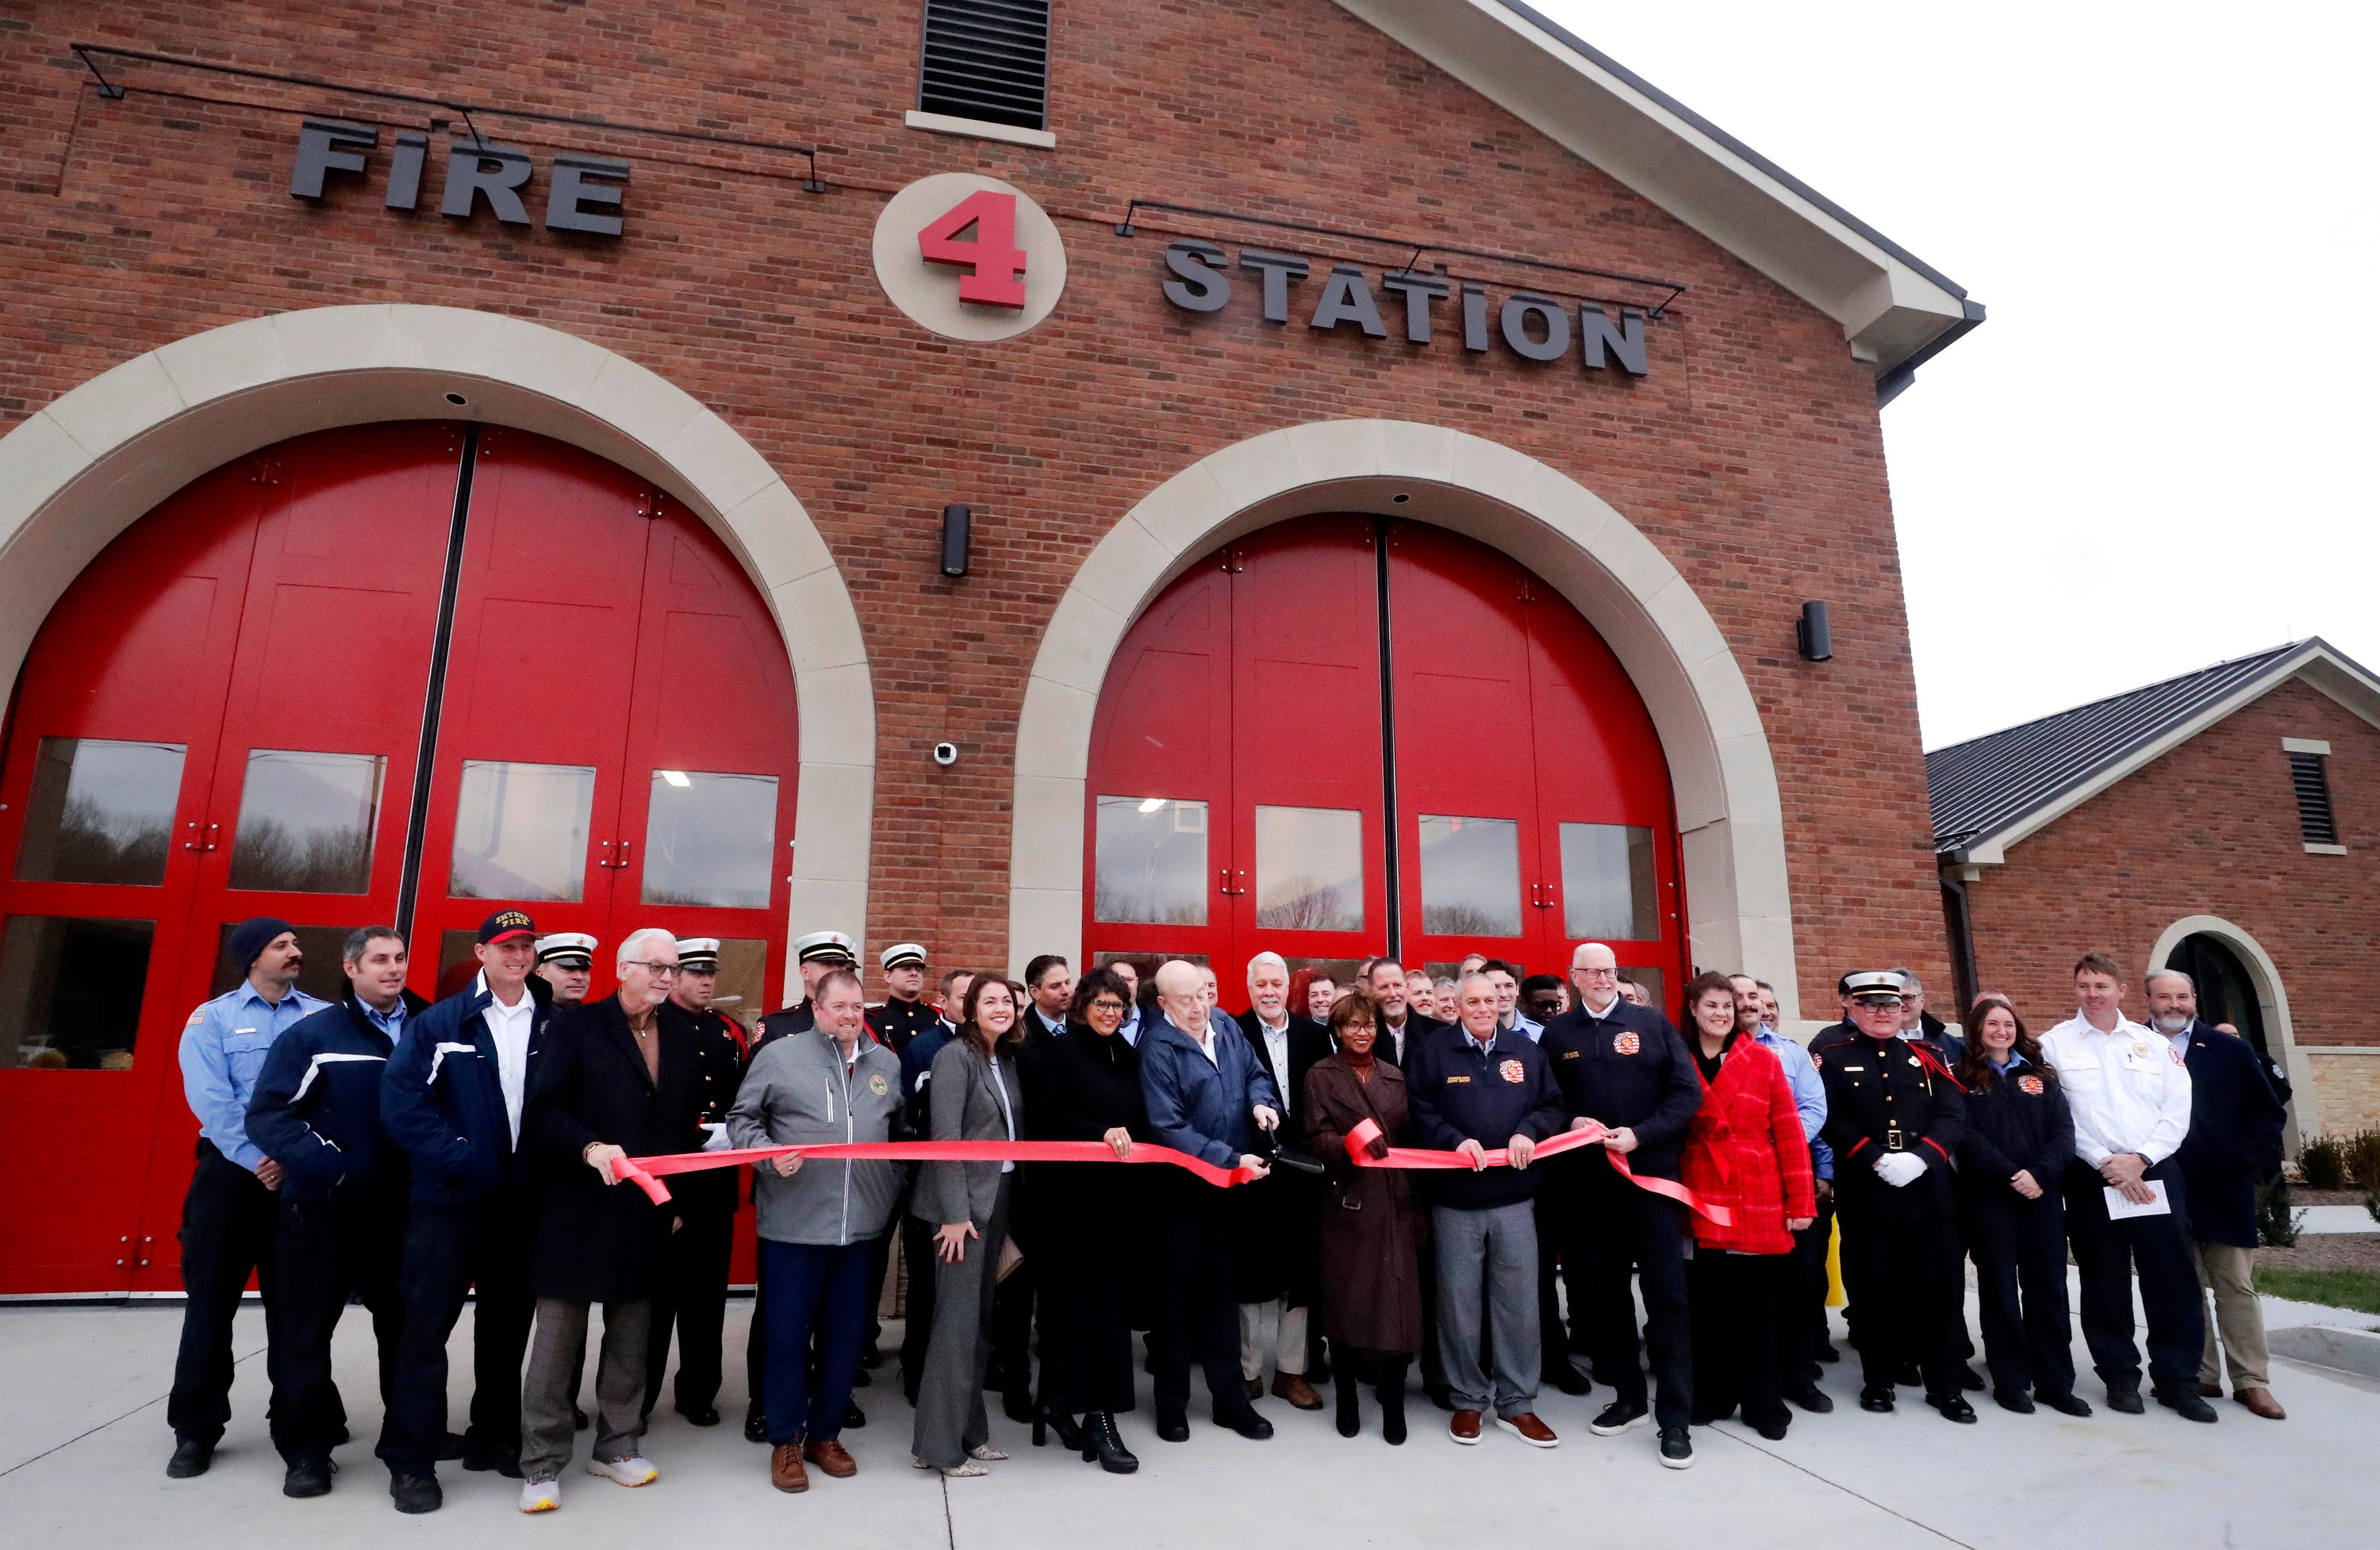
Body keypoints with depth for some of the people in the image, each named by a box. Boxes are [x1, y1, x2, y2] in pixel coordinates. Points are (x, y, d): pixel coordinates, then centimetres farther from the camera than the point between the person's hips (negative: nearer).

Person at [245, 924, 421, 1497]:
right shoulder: (313, 1033, -5)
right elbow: (266, 1113, -10)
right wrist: (327, 1163, -20)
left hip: (400, 1207, 3)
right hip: (323, 1208, -3)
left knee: (404, 1321, 14)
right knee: (307, 1326, 6)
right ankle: (307, 1448, 22)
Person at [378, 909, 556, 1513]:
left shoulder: (554, 1026, 3)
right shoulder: (438, 1024, -5)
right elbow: (401, 1102, -10)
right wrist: (457, 1156, -16)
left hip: (522, 1197, 3)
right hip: (450, 1196, -3)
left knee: (508, 1322, 13)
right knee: (426, 1325, 1)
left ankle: (494, 1437, 28)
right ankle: (412, 1460, 13)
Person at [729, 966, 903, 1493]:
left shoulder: (886, 1063, 10)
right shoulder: (779, 1055, -4)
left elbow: (901, 1128, 19)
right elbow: (741, 1119, 1)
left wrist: (893, 1190, 11)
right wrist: (768, 1154, -16)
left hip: (859, 1225, 4)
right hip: (793, 1224, -4)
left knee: (845, 1335, 11)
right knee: (787, 1334, 5)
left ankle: (825, 1433, 28)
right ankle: (785, 1441, 22)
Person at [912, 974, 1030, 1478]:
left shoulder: (1008, 1059, 10)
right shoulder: (956, 1056, -12)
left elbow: (1013, 1131, 12)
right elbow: (945, 1136, -17)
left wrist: (1008, 1211, 8)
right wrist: (955, 1212, -19)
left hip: (998, 1200, 8)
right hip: (962, 1202, -8)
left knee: (981, 1317, 13)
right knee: (958, 1319, -4)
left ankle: (969, 1431, 24)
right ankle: (939, 1444, 6)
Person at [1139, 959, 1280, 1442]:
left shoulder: (1227, 1027, 1)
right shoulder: (1158, 1049, -17)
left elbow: (1255, 1074, 16)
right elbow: (1169, 1128, -21)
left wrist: (1262, 1101, -7)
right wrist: (1231, 1159, -25)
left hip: (1230, 1187, 5)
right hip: (1181, 1189, -5)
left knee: (1222, 1291, 16)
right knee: (1177, 1295, 9)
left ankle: (1230, 1398, 28)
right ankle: (1172, 1403, 24)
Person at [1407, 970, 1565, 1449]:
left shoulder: (1526, 1051, 7)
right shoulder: (1434, 1051, 0)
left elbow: (1553, 1105, 10)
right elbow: (1418, 1111, -4)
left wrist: (1529, 1131, -8)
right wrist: (1454, 1140, -17)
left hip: (1514, 1198, 2)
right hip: (1454, 1199, -2)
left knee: (1519, 1303, 5)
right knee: (1459, 1304, 6)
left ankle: (1517, 1403, 19)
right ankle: (1468, 1400, 21)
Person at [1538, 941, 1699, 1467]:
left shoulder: (1653, 1024, 3)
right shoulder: (1557, 1034, 8)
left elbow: (1687, 1092, -3)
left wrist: (1640, 1135, -13)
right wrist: (1571, 1124, -10)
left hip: (1650, 1173, -2)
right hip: (1587, 1182, 2)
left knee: (1667, 1294, -2)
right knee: (1604, 1293, 10)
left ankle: (1675, 1417, 7)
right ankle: (1629, 1397, 26)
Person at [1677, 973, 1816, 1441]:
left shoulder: (1764, 1061, 2)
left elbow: (1789, 1133, 0)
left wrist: (1801, 1201, -4)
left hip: (1760, 1203, -1)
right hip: (1701, 1202, 1)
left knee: (1757, 1306, 7)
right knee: (1707, 1304, 8)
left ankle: (1764, 1406, 20)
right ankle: (1711, 1397, 23)